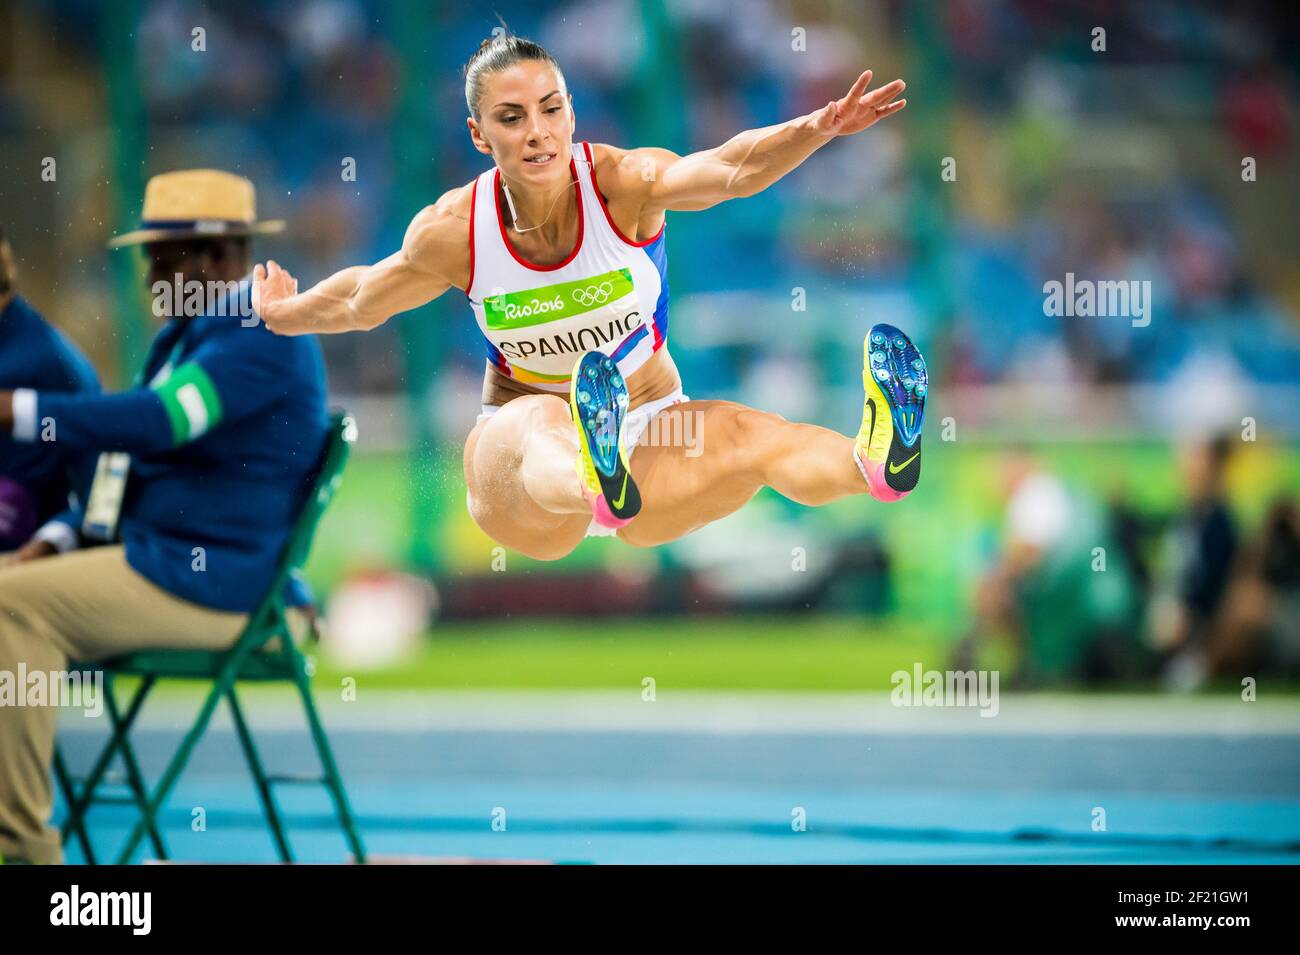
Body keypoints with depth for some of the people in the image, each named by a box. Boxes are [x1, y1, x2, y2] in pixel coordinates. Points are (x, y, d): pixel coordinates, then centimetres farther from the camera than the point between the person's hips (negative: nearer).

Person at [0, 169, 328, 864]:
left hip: (208, 581, -11)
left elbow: (158, 422, -28)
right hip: (152, 555, 11)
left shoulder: (264, 333, -15)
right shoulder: (182, 335, 18)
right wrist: (63, 535, 7)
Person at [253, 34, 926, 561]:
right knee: (544, 424, -40)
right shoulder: (453, 230, -9)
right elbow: (362, 299, 13)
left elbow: (728, 170, -33)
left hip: (649, 433, 1)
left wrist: (817, 129, -52)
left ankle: (876, 463, -64)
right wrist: (285, 316, 29)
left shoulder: (624, 183, -13)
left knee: (752, 435, -32)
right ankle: (595, 485, -77)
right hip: (520, 448, -1)